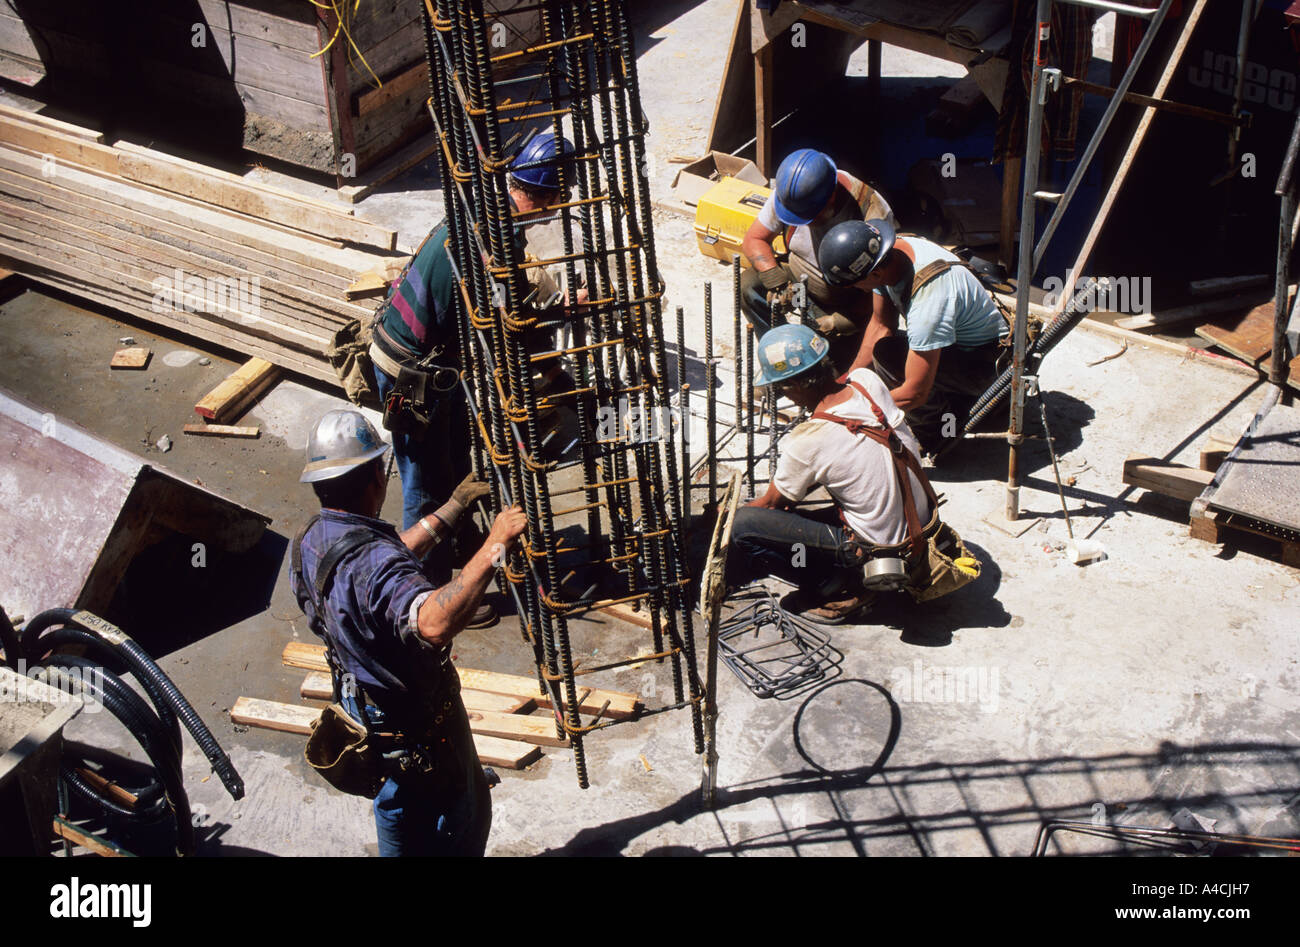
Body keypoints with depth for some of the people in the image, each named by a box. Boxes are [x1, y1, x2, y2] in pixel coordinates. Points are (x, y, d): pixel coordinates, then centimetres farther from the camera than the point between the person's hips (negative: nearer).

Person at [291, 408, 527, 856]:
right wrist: (492, 548, -50)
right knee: (459, 822, 13)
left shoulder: (311, 539, -5)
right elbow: (435, 623, -55)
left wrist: (453, 507, 15)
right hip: (414, 724, -9)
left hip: (361, 699, 9)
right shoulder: (371, 561, -36)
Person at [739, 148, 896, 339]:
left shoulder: (872, 215, -32)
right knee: (749, 284, -19)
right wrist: (776, 281, -25)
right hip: (799, 278, 5)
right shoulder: (787, 194, -19)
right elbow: (754, 239, -7)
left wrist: (839, 322, -35)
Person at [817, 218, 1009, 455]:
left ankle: (932, 434, -9)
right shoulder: (892, 250, -14)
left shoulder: (929, 294, -38)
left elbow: (915, 393, -34)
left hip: (983, 361, -8)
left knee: (885, 352, -30)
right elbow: (881, 325, 2)